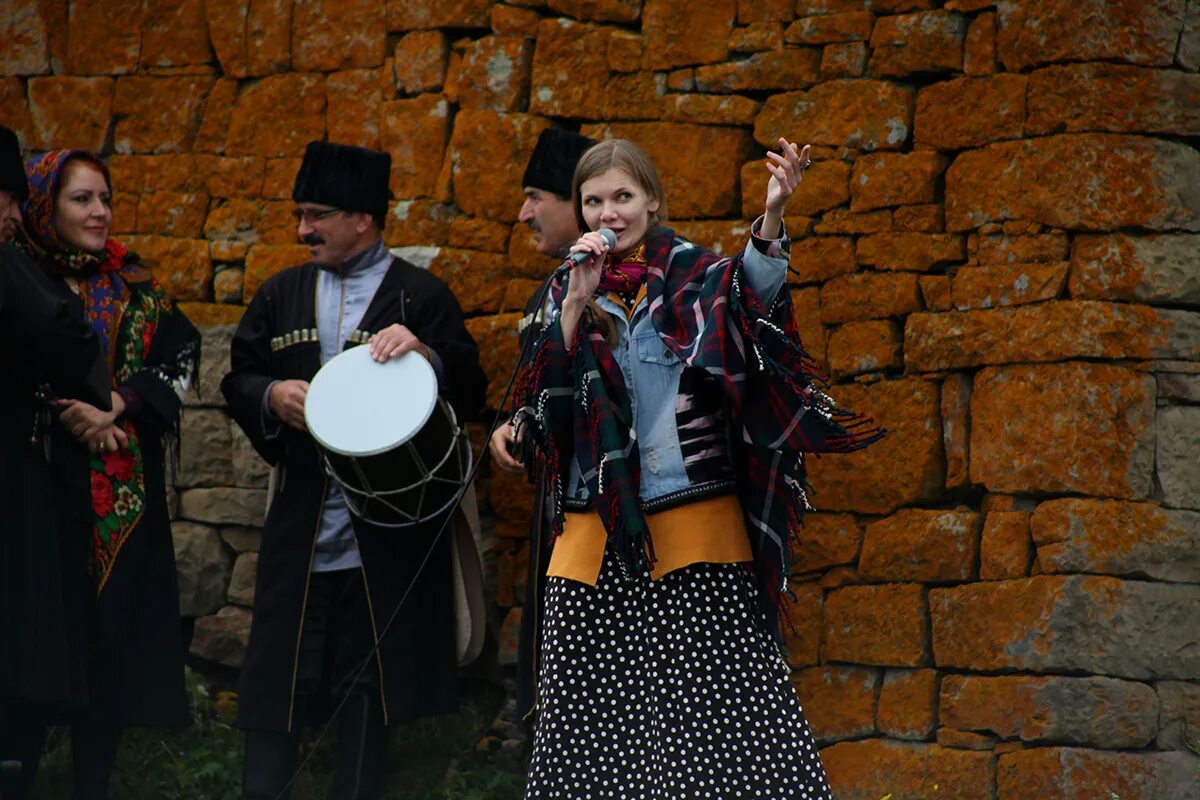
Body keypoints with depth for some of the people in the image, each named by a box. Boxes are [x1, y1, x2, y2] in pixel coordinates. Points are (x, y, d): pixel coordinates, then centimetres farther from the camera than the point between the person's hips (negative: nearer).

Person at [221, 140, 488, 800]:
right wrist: (271, 395, -8)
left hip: (387, 527, -3)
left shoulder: (422, 296, 2)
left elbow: (469, 394, -5)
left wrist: (426, 355, -24)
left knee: (368, 682, 3)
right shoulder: (282, 295, 15)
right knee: (275, 677, 0)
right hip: (299, 526, 3)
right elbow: (237, 380, 14)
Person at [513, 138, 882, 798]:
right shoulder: (566, 293, 14)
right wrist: (577, 304, -8)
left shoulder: (694, 275, 3)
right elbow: (545, 397, 2)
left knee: (729, 719, -11)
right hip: (596, 540, 3)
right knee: (591, 720, 2)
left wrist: (772, 218, -38)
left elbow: (753, 298, -20)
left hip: (698, 528, -3)